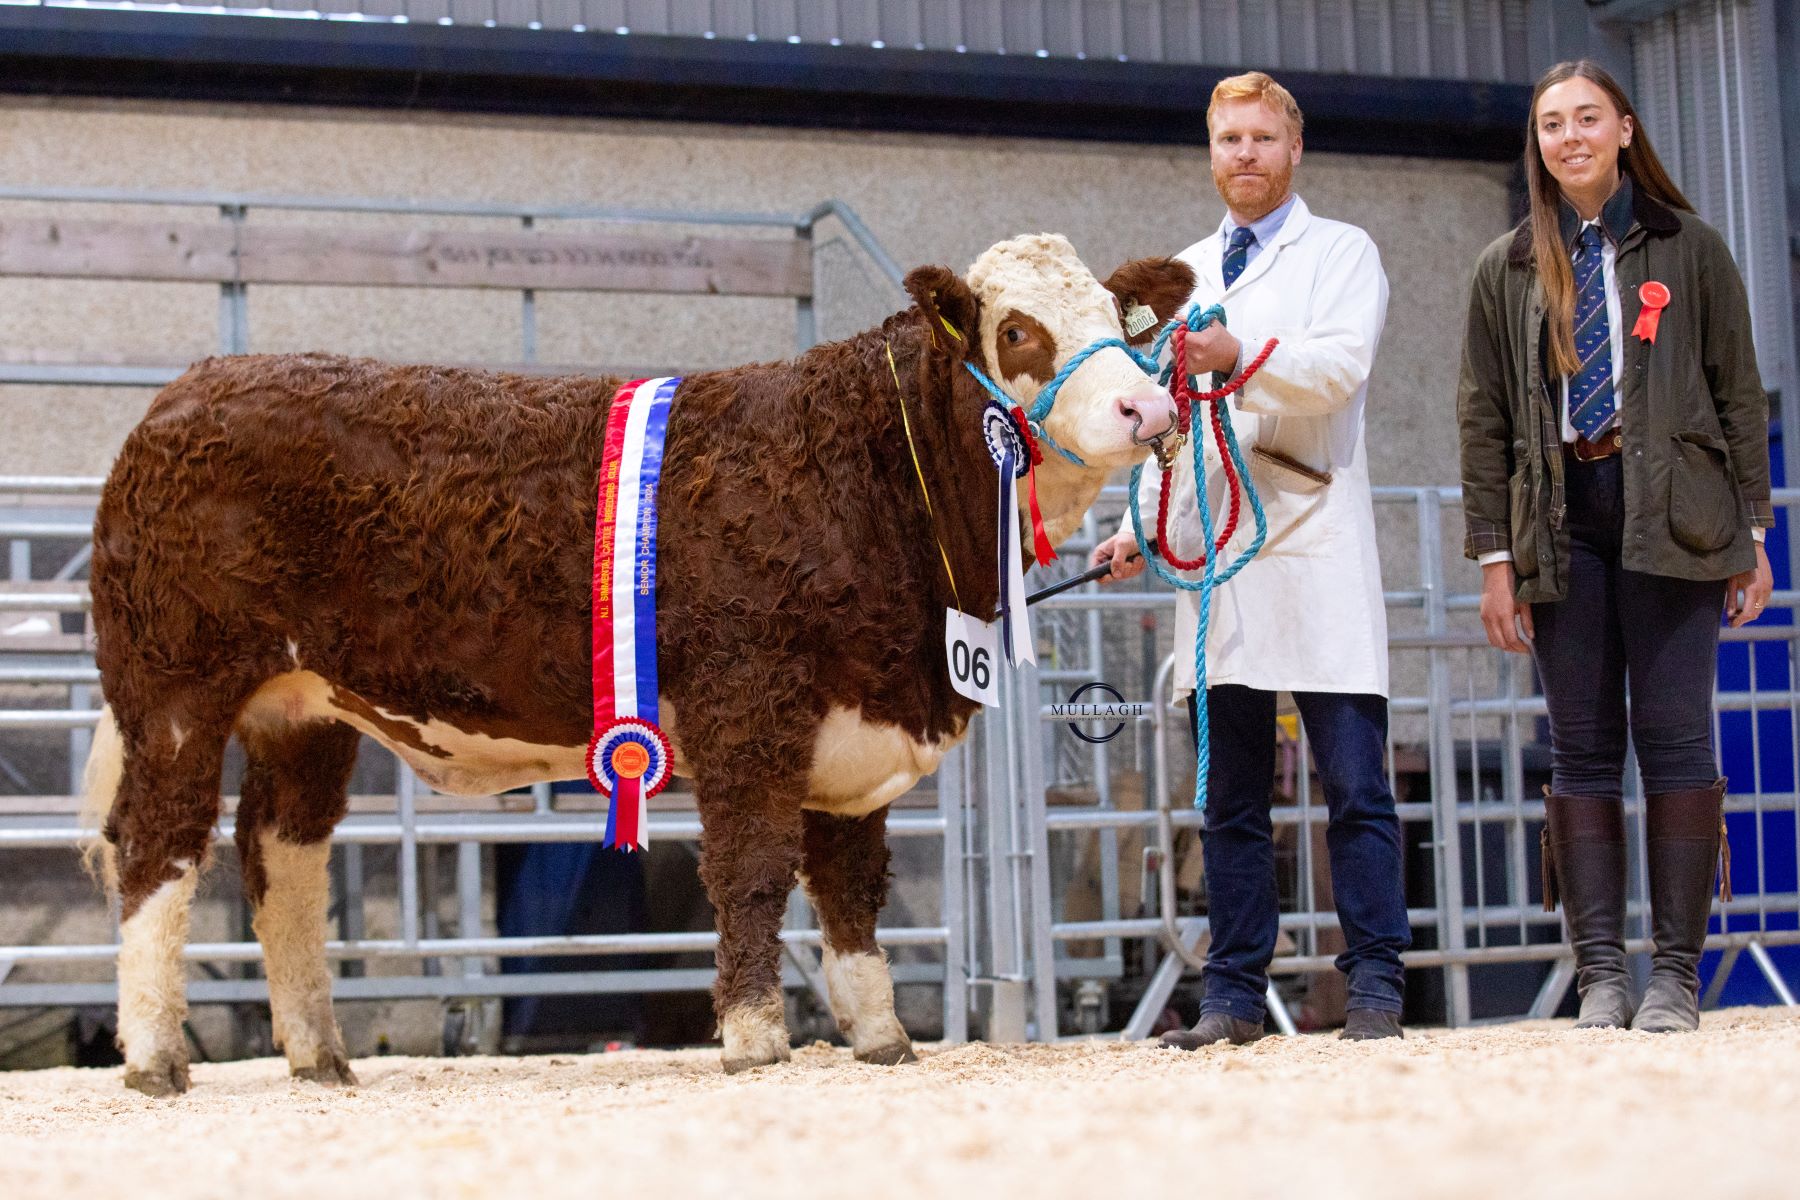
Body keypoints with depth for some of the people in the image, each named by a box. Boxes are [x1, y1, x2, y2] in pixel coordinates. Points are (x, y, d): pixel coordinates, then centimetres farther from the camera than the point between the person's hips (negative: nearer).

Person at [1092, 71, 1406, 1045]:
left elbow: (1342, 365, -11)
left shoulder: (1341, 252, 7)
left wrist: (1242, 356, -26)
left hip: (1315, 545, -5)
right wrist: (1143, 525, 13)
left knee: (1354, 787, -6)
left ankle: (1374, 988, -3)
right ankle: (1233, 995, 7)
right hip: (1213, 553, 5)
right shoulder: (1183, 274, 23)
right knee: (1230, 799, 4)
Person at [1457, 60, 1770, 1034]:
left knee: (1674, 734, -5)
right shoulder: (1508, 269, 12)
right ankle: (1600, 973, 2)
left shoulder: (1688, 249, 8)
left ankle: (1676, 974, 0)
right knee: (1582, 745, 0)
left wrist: (1751, 533, 2)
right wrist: (1493, 555, 2)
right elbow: (1484, 420, 9)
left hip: (1670, 514, -1)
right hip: (1561, 519, 2)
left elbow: (1738, 394, 7)